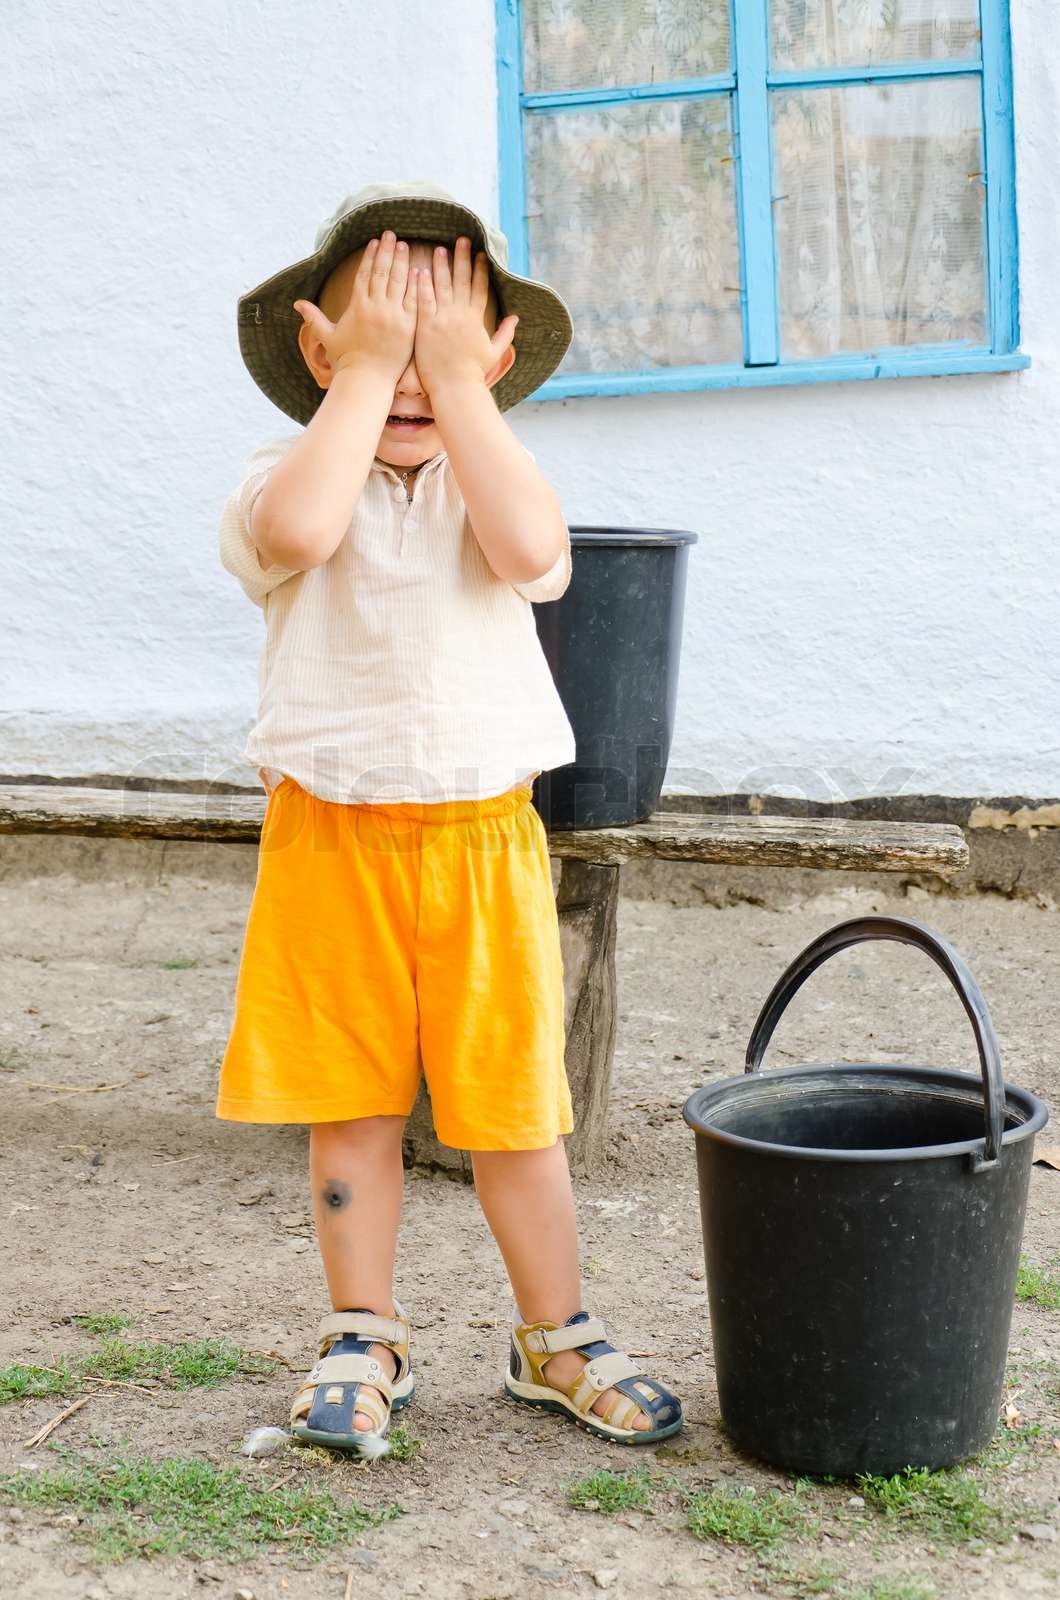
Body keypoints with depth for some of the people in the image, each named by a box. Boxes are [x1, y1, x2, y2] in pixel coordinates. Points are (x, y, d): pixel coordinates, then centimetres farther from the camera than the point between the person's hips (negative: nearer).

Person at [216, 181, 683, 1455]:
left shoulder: (496, 482, 3)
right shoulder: (288, 480, -1)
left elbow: (531, 550, -21)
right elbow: (298, 531, -27)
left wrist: (456, 376, -16)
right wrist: (365, 370, -18)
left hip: (482, 837, 1)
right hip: (328, 837, 0)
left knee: (510, 1106, 7)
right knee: (350, 1103, 9)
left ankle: (554, 1339, 25)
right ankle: (364, 1338, 26)